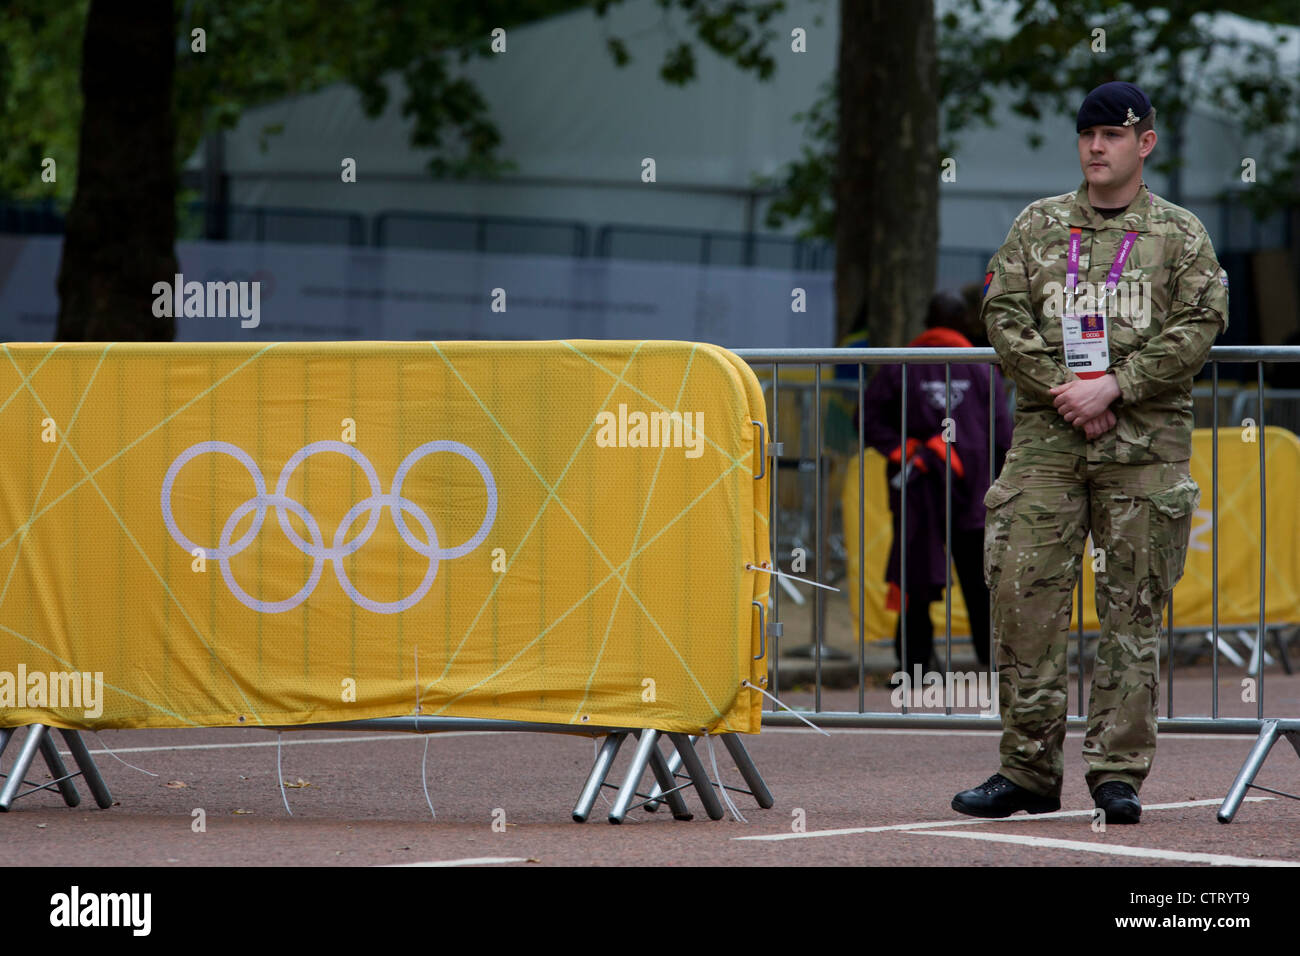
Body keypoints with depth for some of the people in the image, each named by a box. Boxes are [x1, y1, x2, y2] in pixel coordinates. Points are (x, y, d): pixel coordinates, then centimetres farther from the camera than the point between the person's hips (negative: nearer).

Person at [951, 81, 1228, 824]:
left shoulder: (1181, 234, 8)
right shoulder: (1038, 225, 12)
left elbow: (1198, 329, -2)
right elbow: (1004, 315, 5)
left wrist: (1112, 387, -12)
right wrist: (1062, 391, -9)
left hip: (1145, 447, -2)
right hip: (1046, 440, 2)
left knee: (1133, 611, -1)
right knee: (1025, 596, -3)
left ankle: (1119, 774, 3)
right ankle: (1029, 769, 5)